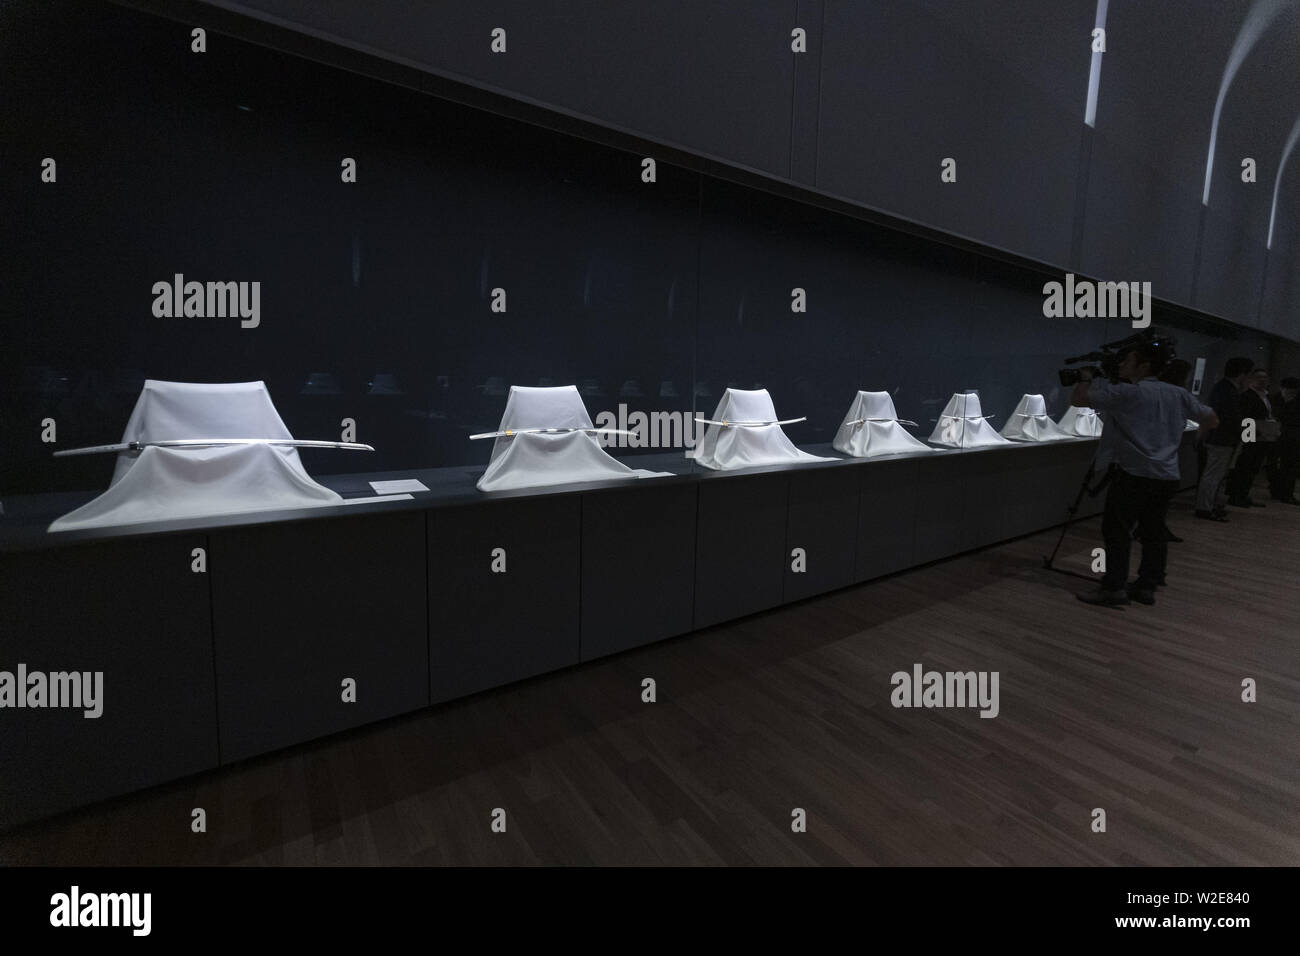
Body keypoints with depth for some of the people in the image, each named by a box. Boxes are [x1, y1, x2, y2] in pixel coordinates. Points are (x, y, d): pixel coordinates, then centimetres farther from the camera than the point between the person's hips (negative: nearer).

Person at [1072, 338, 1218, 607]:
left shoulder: (1126, 393, -9)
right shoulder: (1179, 394, 11)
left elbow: (1078, 399, -11)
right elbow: (1212, 420, 22)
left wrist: (1087, 379, 8)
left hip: (1133, 474, -7)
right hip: (1167, 477, 7)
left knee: (1117, 529, -2)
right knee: (1153, 532, 12)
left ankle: (1114, 587, -3)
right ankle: (1147, 586, 16)